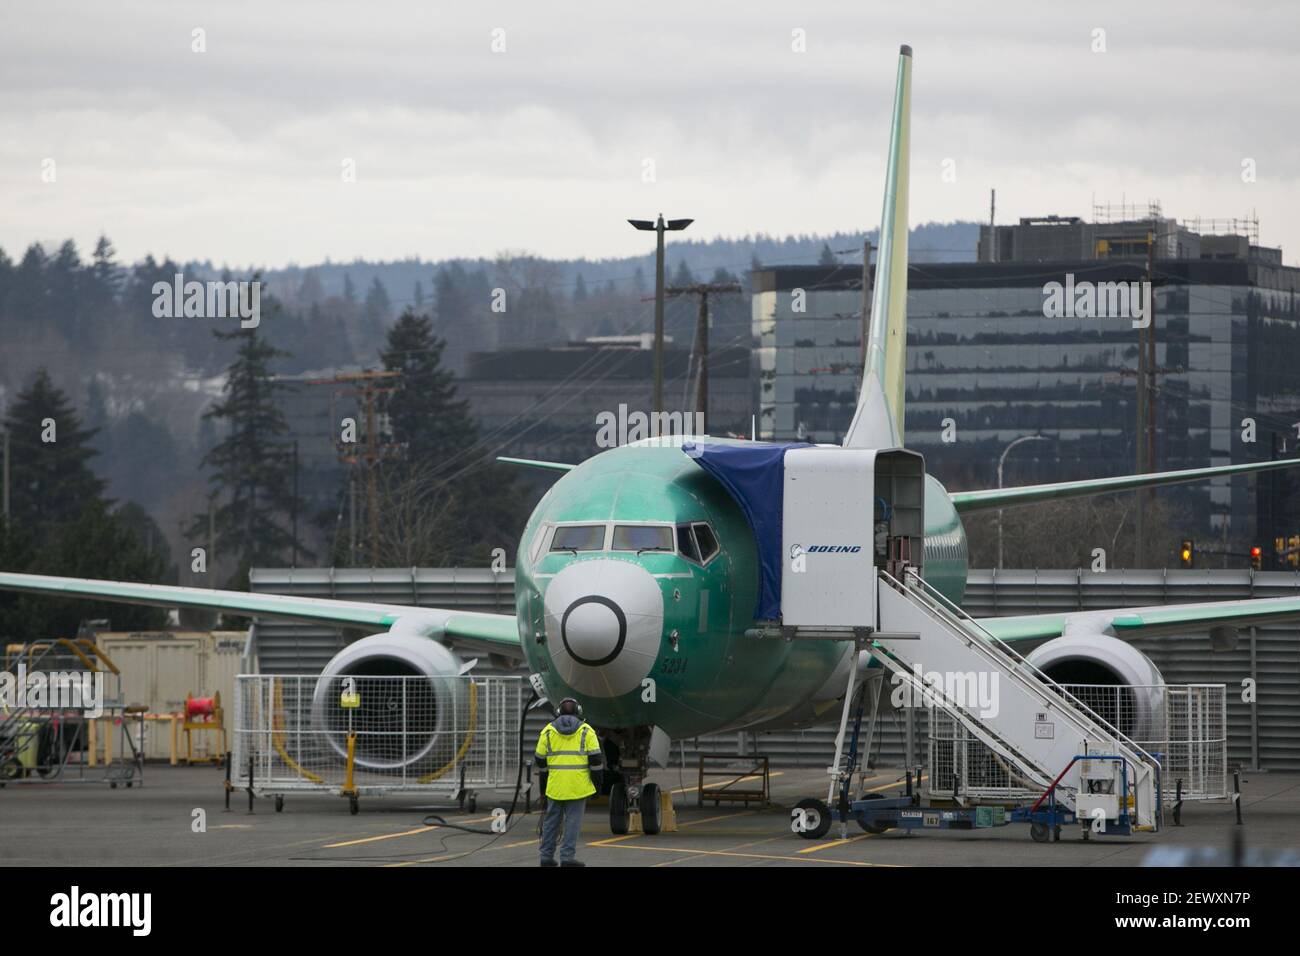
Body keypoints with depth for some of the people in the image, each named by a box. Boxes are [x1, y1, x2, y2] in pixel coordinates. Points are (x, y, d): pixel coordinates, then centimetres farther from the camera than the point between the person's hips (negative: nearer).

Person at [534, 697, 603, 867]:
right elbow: (596, 758, -2)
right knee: (573, 821, 0)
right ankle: (567, 857, -5)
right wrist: (598, 783, 5)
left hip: (555, 785, 2)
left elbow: (540, 760, 10)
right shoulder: (586, 731, 3)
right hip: (578, 786, -2)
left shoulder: (548, 731, 8)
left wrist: (543, 783, 19)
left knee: (552, 821, 11)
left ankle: (547, 856, 14)